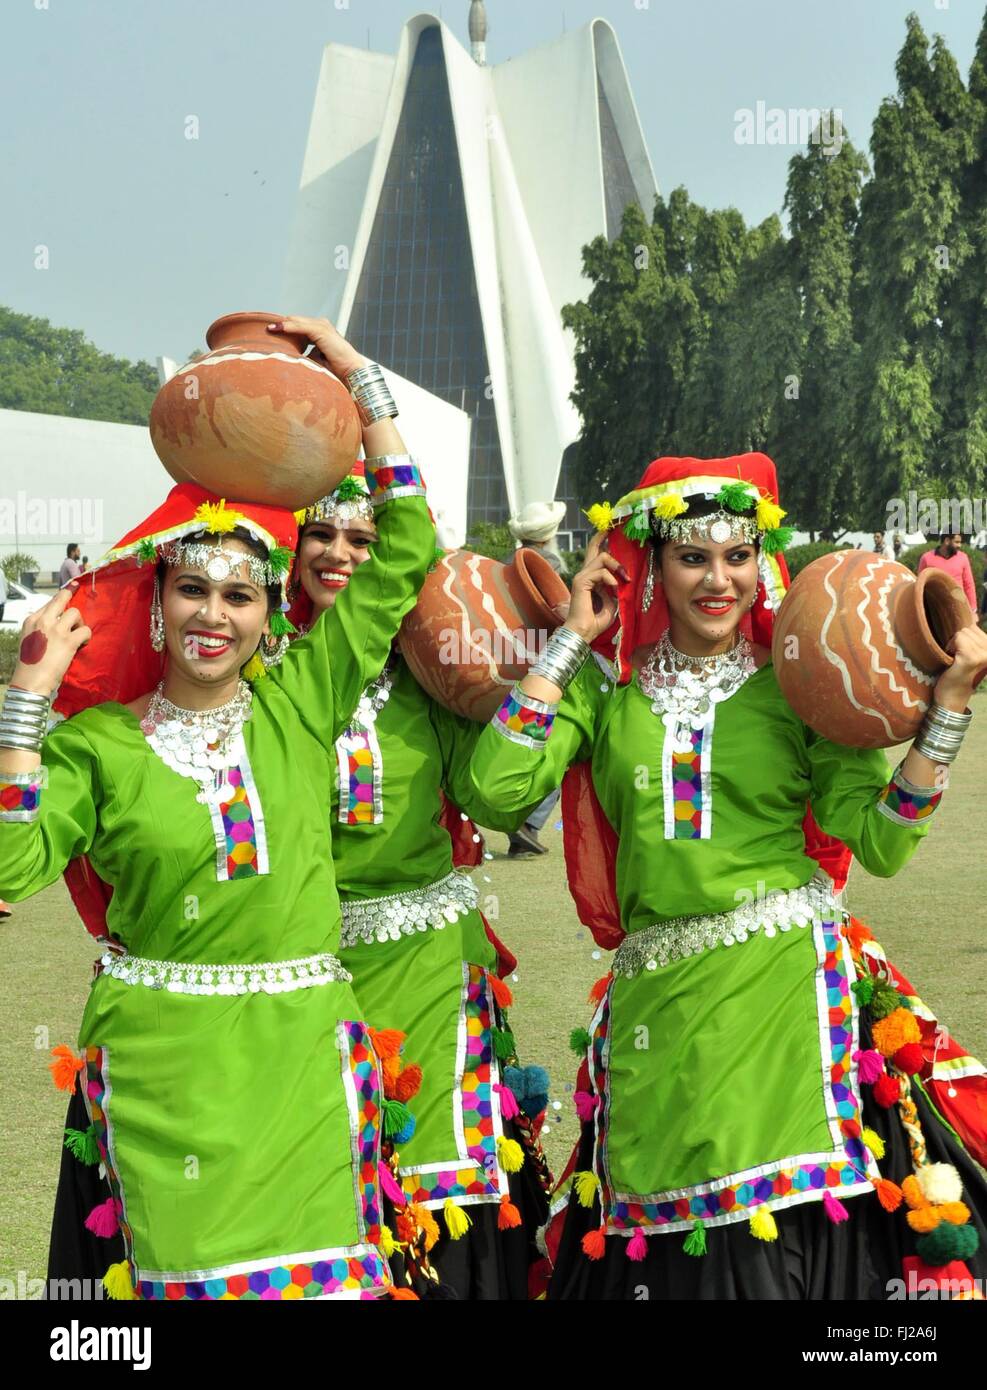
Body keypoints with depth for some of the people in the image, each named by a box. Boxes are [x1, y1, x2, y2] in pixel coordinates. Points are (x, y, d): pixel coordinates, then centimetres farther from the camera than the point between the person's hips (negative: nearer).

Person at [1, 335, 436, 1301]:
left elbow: (405, 548, 5)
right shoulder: (97, 740, 0)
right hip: (157, 1056, -1)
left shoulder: (301, 700, 4)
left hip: (299, 1049, 2)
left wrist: (360, 380, 6)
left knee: (310, 1265, 3)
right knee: (177, 1263, 2)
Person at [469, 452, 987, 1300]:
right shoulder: (607, 684, 7)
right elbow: (501, 783, -9)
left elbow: (881, 843, -4)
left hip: (783, 982, -2)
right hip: (655, 997, 2)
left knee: (788, 1221, -5)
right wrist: (572, 638, -2)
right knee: (662, 1246, 7)